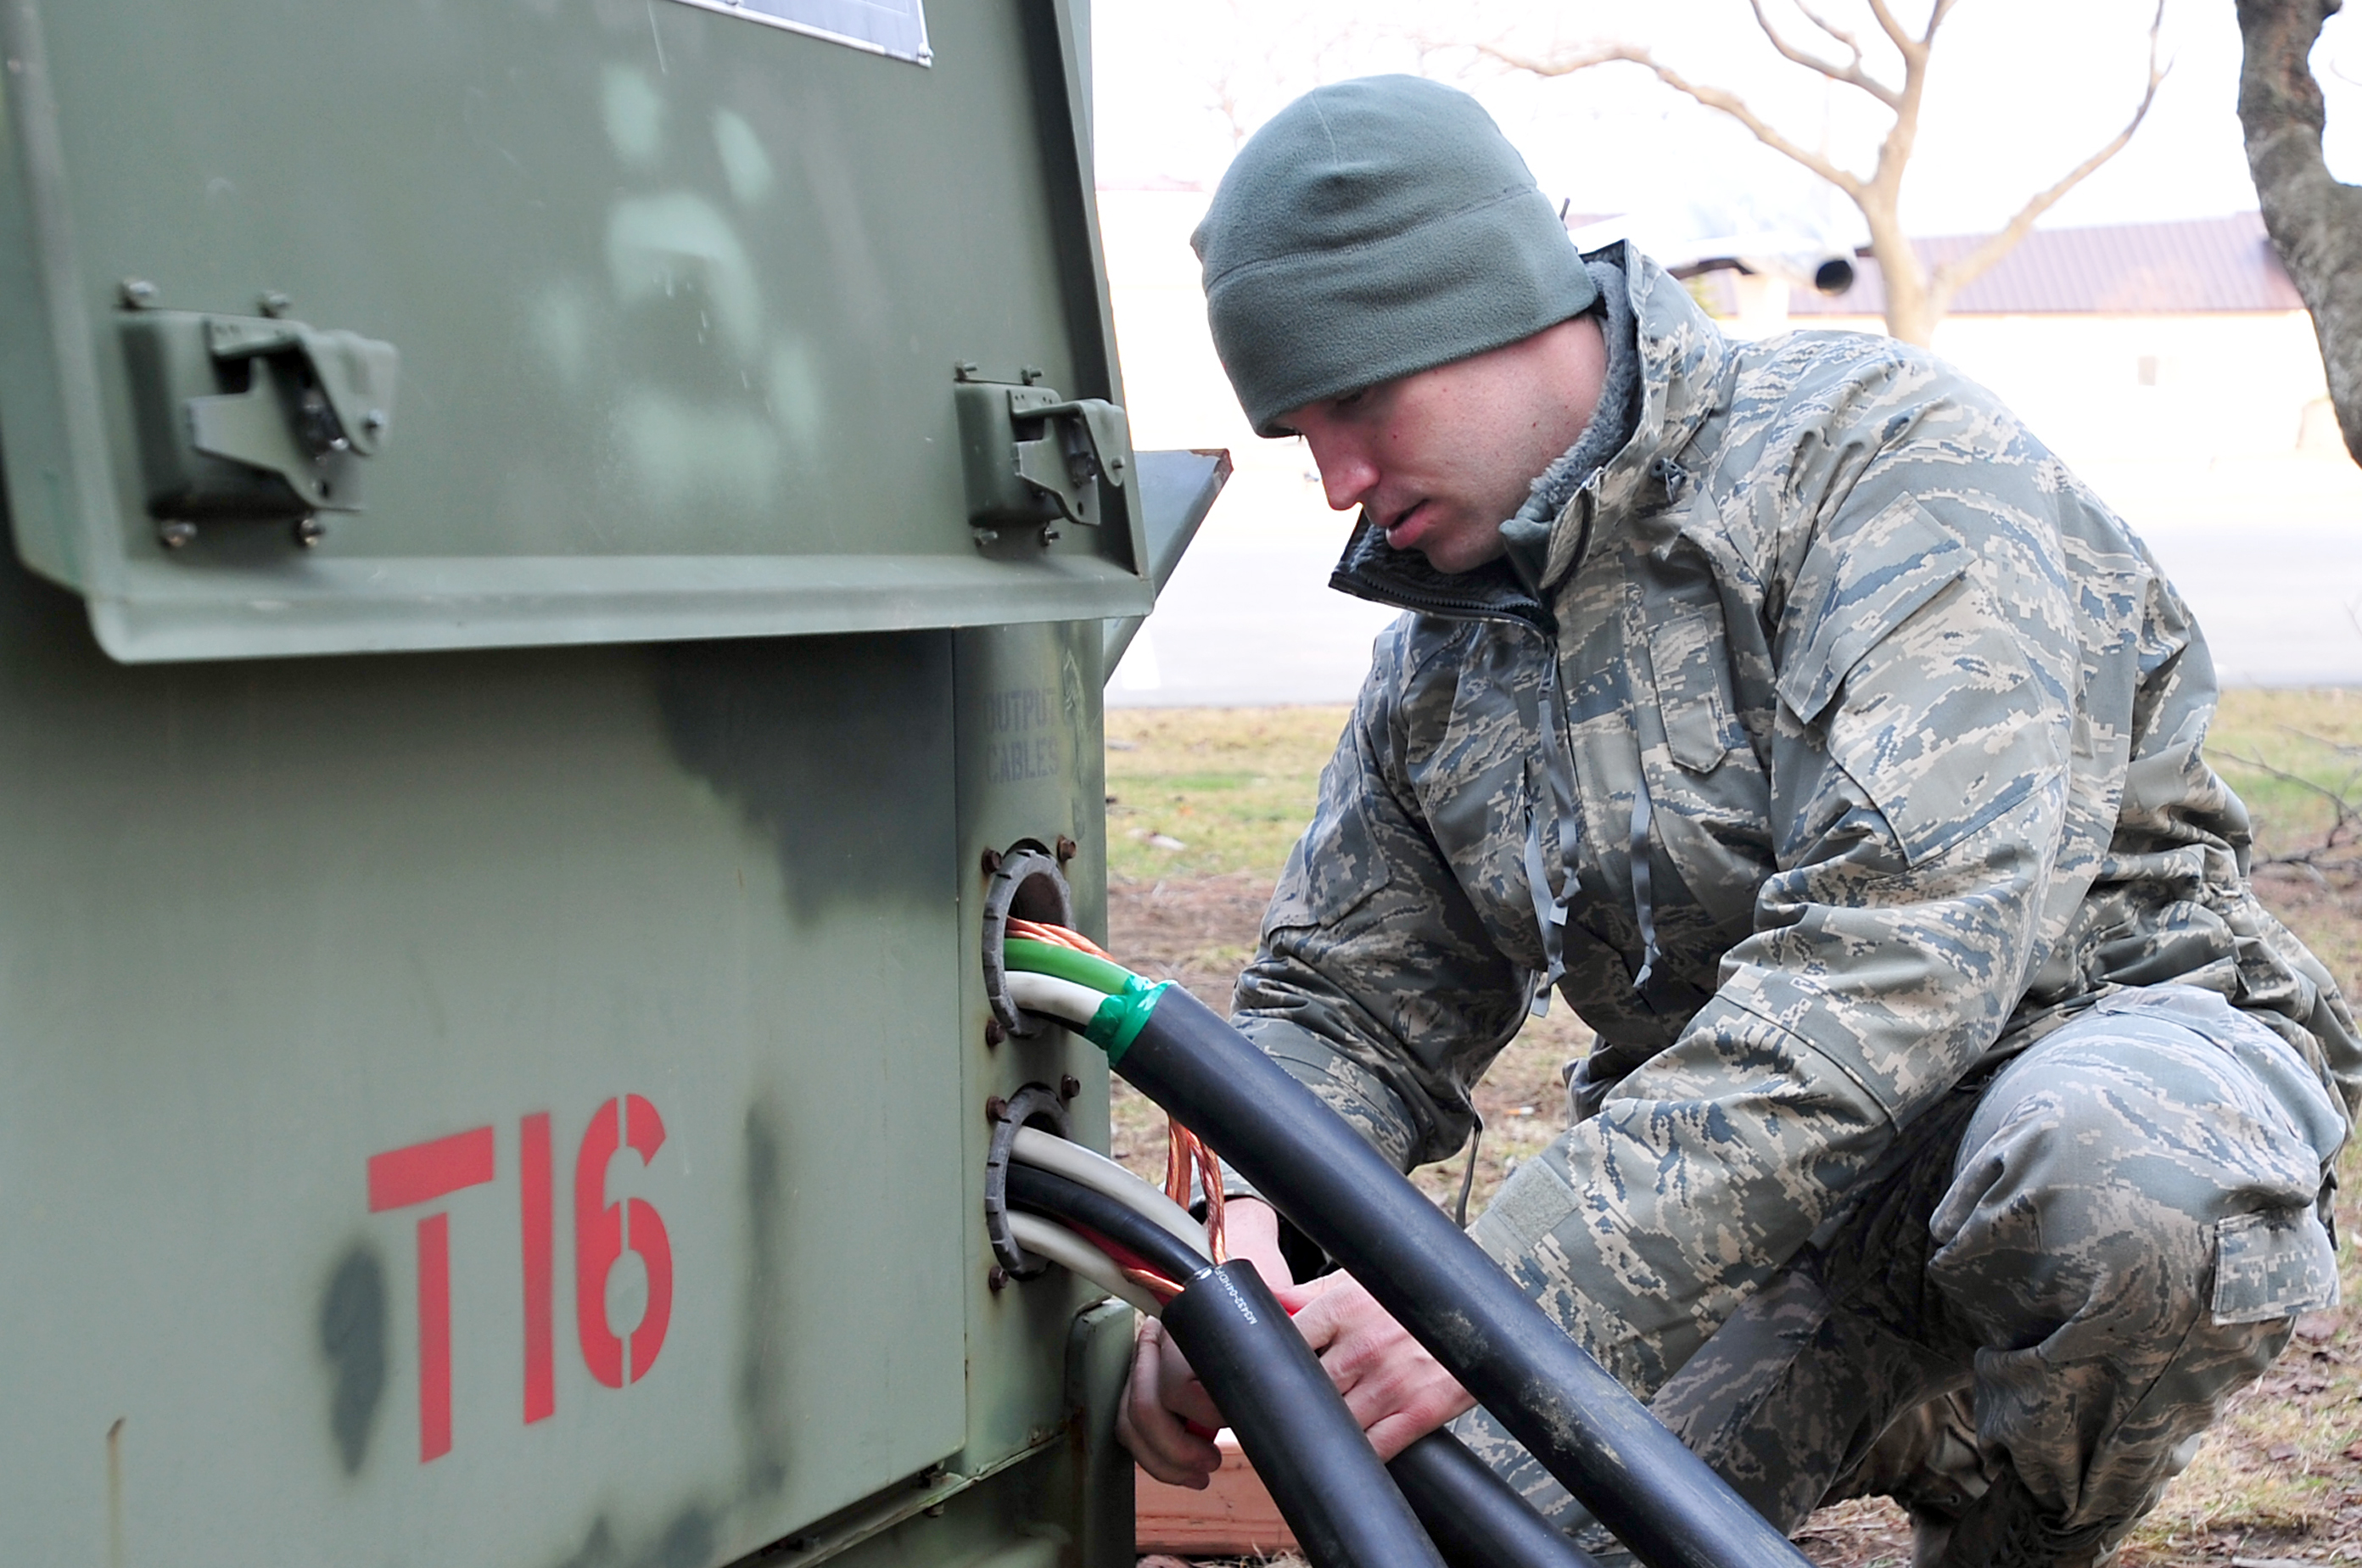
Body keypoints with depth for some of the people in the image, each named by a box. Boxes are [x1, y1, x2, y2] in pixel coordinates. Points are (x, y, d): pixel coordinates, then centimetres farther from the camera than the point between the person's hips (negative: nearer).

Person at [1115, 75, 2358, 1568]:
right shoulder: (1440, 662, 8)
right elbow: (1344, 1005, 12)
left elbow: (1909, 944, -29)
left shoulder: (1884, 454, -16)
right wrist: (1238, 1236, -14)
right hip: (1766, 1192, 6)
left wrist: (1516, 1289, -37)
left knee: (2093, 1169, -40)